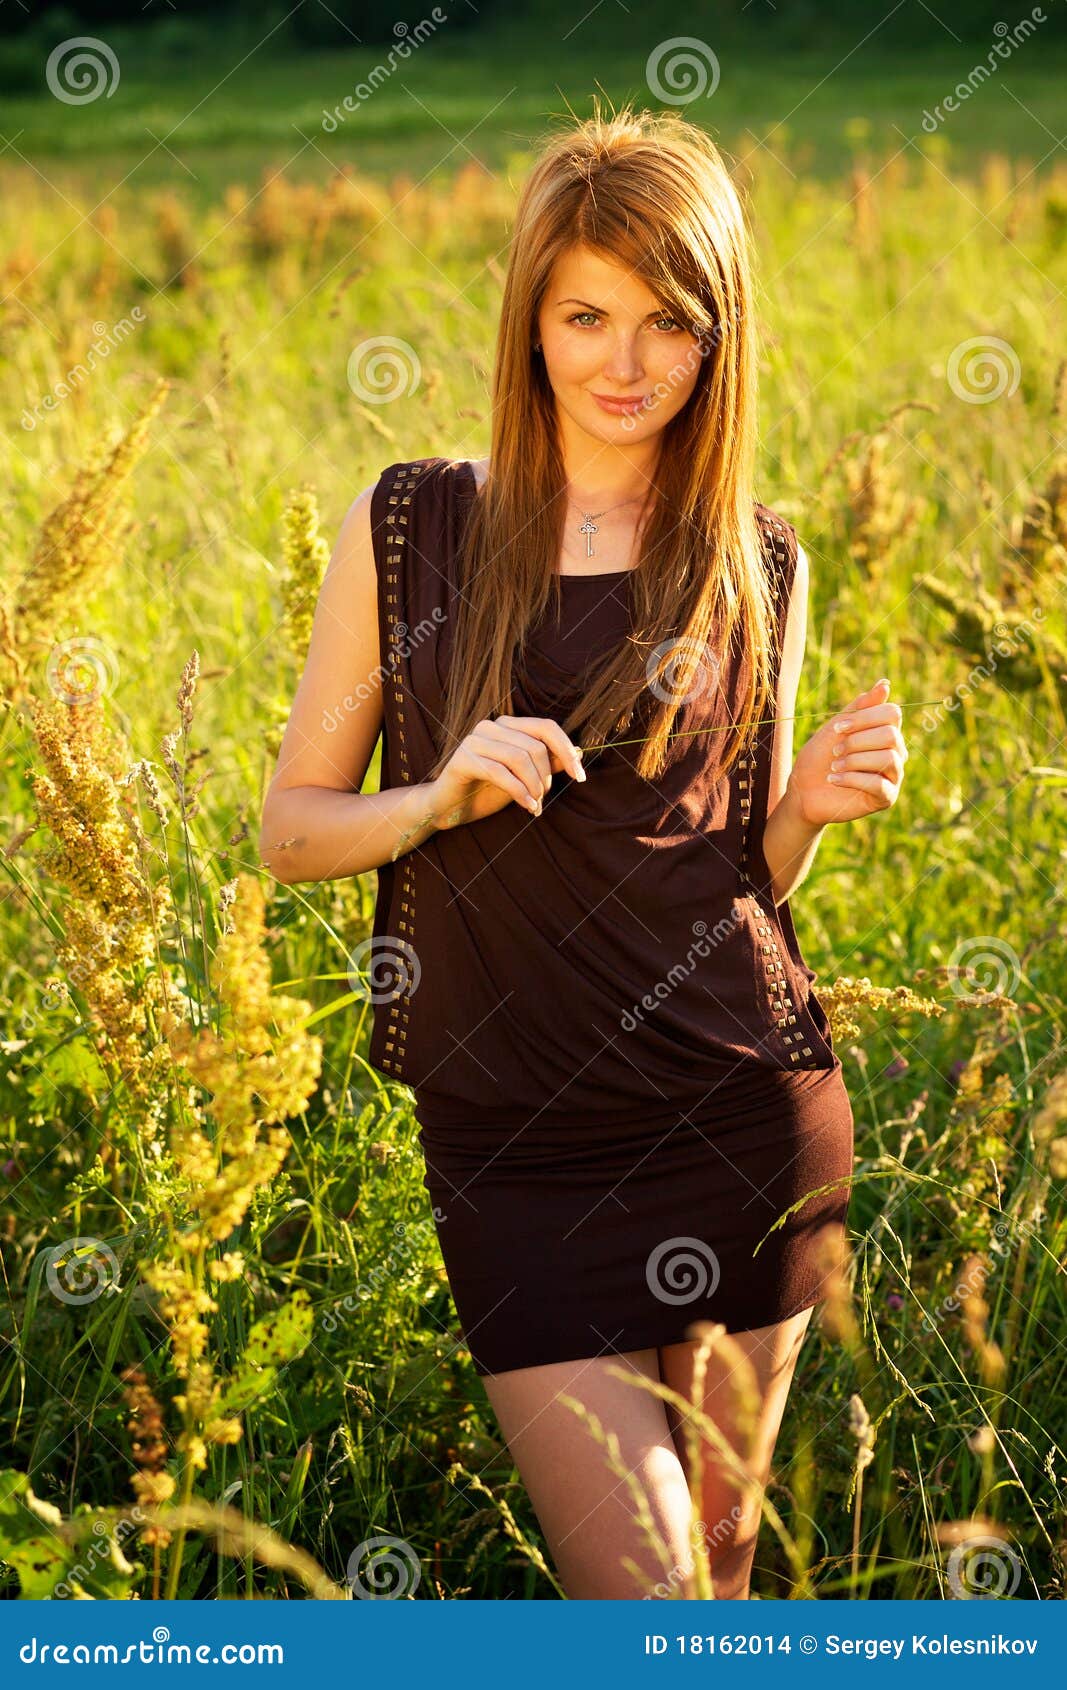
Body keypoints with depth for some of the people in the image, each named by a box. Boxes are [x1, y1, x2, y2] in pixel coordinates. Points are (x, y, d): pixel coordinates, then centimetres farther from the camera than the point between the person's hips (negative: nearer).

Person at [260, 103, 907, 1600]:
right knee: (637, 1593, -5)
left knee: (725, 1553, 14)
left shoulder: (759, 568, 5)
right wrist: (440, 799, -15)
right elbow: (290, 828, 4)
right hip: (515, 1140, -2)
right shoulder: (411, 527, 0)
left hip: (748, 1121, 2)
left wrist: (813, 806, -7)